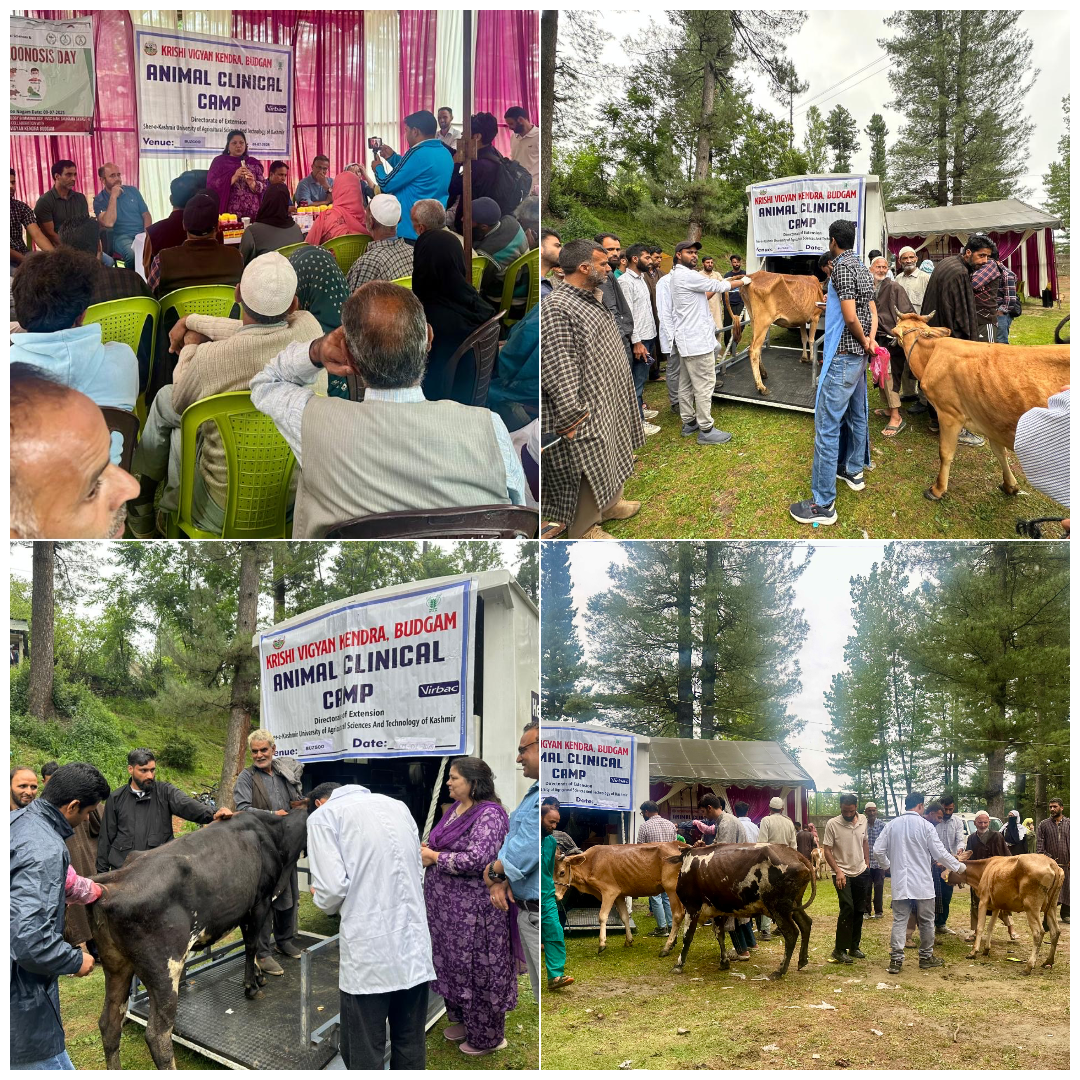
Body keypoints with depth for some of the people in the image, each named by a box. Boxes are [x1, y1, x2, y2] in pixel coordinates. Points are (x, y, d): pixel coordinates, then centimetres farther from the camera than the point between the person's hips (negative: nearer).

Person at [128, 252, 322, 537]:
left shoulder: (209, 357, -25)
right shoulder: (309, 327, -15)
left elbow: (180, 402, 0)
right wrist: (191, 320, 20)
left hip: (227, 512, -5)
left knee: (167, 399, 24)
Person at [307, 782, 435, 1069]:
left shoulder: (324, 815, -1)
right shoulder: (398, 806, 16)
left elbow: (332, 886, -10)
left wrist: (326, 903, 11)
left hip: (370, 952, -5)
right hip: (415, 948, 5)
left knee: (364, 1054, 5)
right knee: (411, 1049, 14)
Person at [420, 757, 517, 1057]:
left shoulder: (489, 815, -20)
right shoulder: (456, 808, 9)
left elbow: (476, 860, -28)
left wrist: (433, 858, -20)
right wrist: (426, 849, -3)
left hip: (473, 908, -9)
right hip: (447, 906, 9)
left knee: (477, 968, 3)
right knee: (453, 964, 19)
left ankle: (486, 1037, 17)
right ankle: (463, 1019, 37)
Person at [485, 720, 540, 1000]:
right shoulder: (533, 793, 17)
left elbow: (528, 847, -22)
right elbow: (512, 839, 17)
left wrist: (495, 872, -4)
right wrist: (500, 879, -2)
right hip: (526, 912, 11)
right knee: (538, 998, 18)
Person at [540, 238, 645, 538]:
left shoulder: (590, 299, 7)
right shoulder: (557, 308, -25)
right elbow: (558, 367, -28)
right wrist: (573, 411, -28)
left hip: (610, 399, 10)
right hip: (586, 410, -10)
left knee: (610, 456, 23)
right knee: (588, 468, 1)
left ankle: (610, 503, 43)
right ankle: (583, 529, 16)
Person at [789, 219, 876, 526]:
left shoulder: (842, 267, -17)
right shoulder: (862, 268, 13)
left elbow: (850, 317, -22)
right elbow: (872, 311, 13)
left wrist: (864, 343, -6)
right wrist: (870, 341, -3)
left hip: (842, 357, -10)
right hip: (859, 356, 10)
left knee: (826, 427, -9)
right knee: (857, 415, 22)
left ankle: (823, 504, -10)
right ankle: (854, 471, 38)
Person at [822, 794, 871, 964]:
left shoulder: (863, 821, 2)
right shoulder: (832, 824, -13)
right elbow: (827, 850, -11)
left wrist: (867, 864, 11)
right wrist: (838, 871, -19)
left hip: (861, 873, 5)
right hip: (843, 875, -5)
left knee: (859, 911, 9)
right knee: (847, 909, -14)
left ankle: (854, 947, 22)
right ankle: (839, 950, -7)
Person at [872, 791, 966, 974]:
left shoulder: (892, 825, 1)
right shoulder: (925, 825, -9)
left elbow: (878, 850, 3)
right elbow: (940, 853, -7)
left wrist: (887, 866, 22)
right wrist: (958, 866, 8)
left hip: (900, 882, 3)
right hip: (922, 883, -3)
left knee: (899, 920, 3)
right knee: (926, 921, 12)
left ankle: (895, 960, -3)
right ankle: (926, 957, 23)